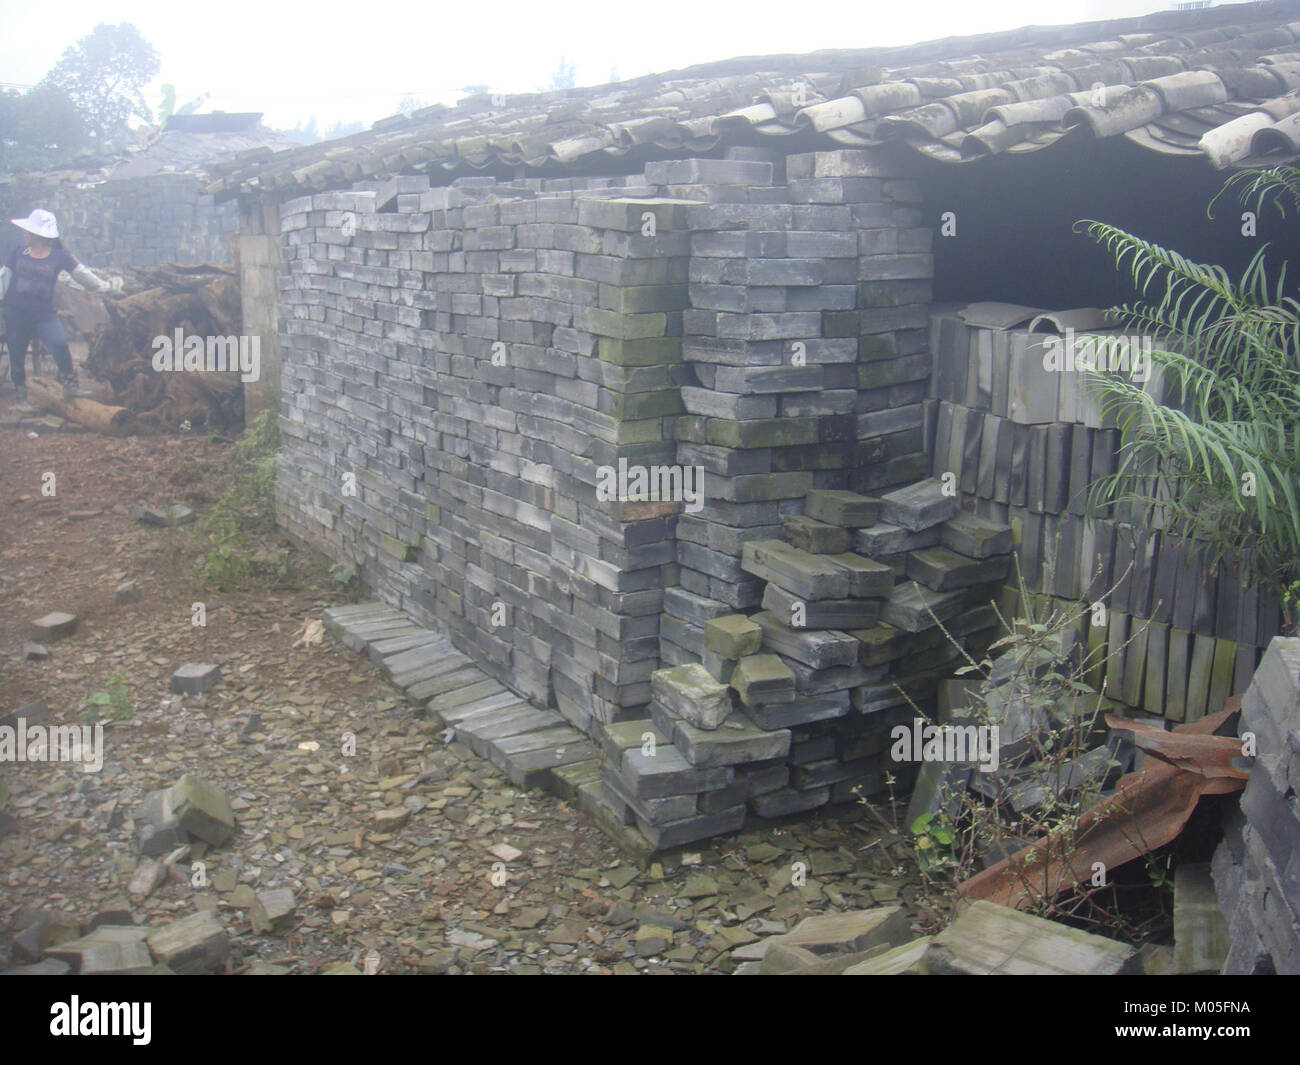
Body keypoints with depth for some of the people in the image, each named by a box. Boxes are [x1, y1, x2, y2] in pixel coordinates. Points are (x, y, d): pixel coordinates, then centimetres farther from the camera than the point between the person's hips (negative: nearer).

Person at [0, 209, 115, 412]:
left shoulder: (59, 256, 0)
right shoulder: (17, 254, 5)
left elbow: (81, 274, 6)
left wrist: (105, 287, 6)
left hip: (44, 313, -2)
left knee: (59, 344, -26)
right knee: (17, 355, 6)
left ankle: (69, 384, -8)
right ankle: (21, 397, 21)